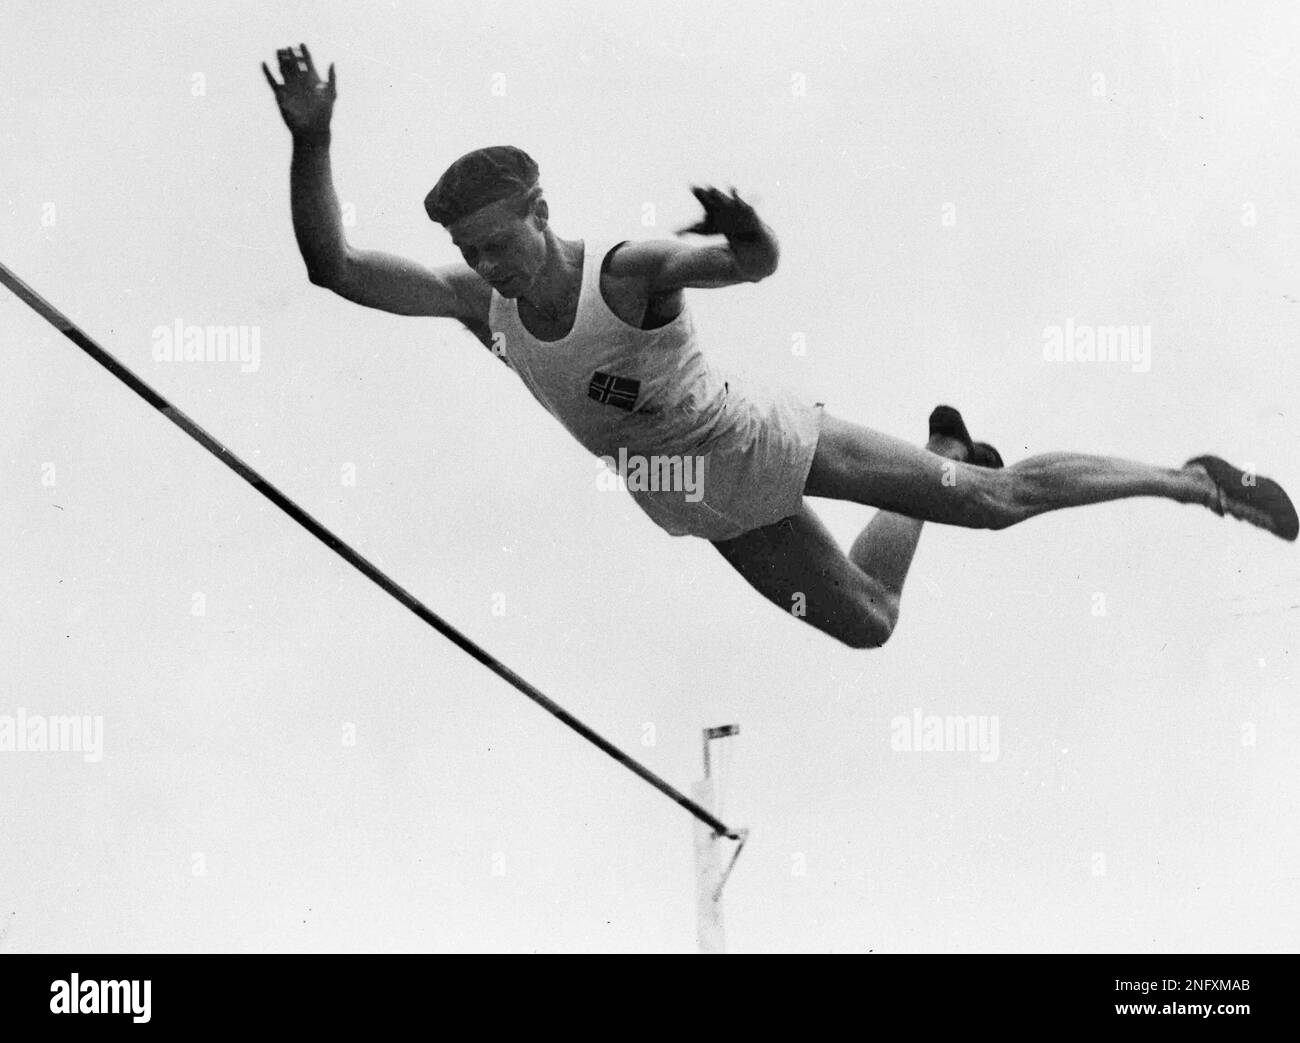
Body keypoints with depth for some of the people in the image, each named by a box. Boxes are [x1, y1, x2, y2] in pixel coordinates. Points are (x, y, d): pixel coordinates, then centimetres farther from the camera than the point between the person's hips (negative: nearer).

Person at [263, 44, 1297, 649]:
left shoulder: (630, 271, -29)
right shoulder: (478, 303, -14)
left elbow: (757, 265, -46)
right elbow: (331, 265, -18)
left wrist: (748, 240, -70)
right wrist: (312, 138, -31)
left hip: (765, 441, -5)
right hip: (717, 510, 5)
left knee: (1003, 497, 0)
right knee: (869, 624, 21)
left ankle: (1194, 478, 22)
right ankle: (948, 447, 46)